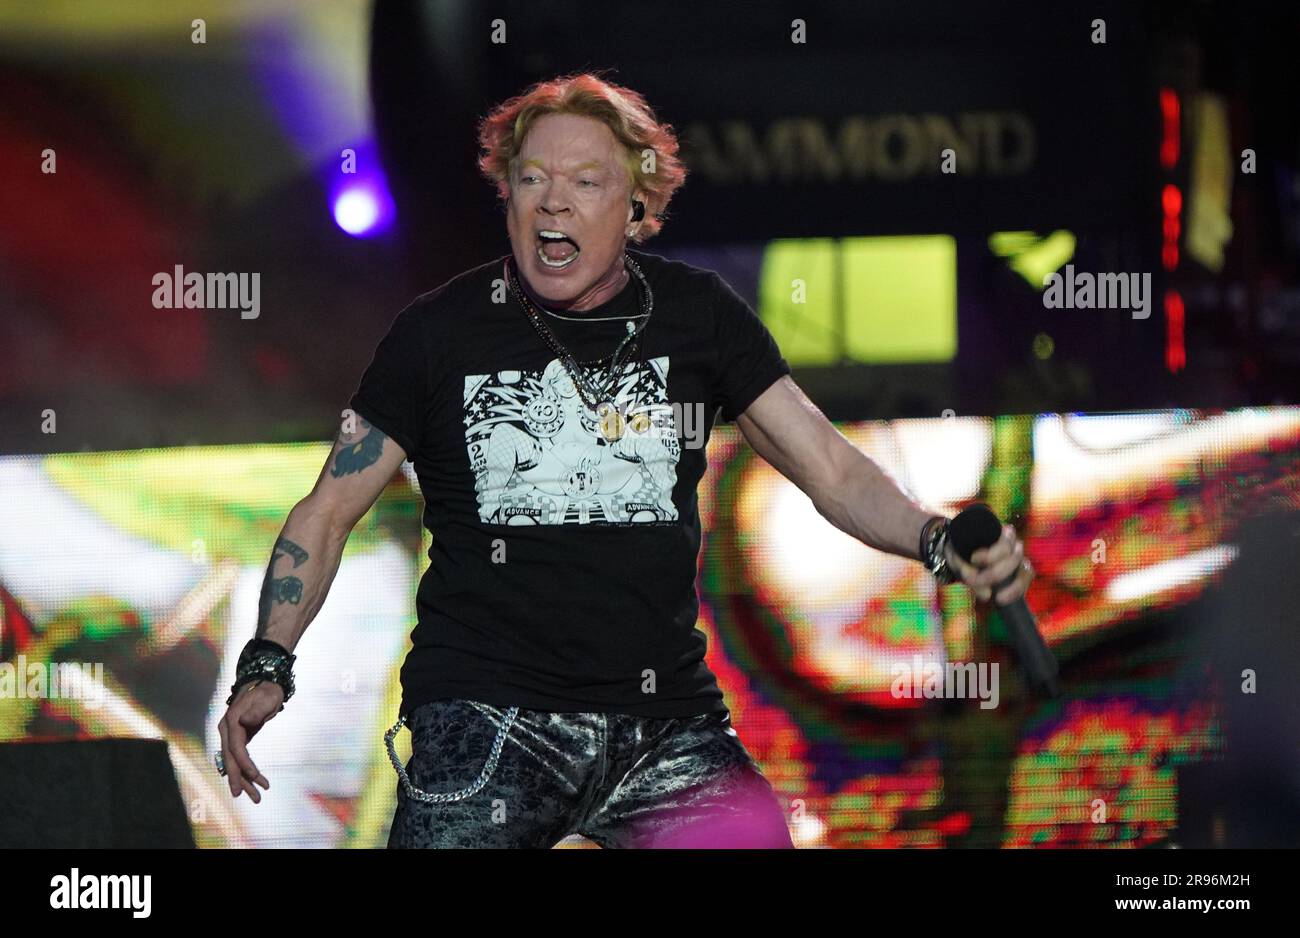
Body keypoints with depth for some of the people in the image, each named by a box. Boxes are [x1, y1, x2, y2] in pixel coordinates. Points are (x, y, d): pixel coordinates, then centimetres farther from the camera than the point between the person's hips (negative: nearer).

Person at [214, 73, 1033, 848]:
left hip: (666, 719, 2)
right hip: (485, 723, -2)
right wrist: (267, 666, -9)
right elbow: (329, 511, 5)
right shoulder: (442, 332, 1)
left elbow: (833, 471, 5)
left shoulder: (696, 315, 6)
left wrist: (936, 542, -15)